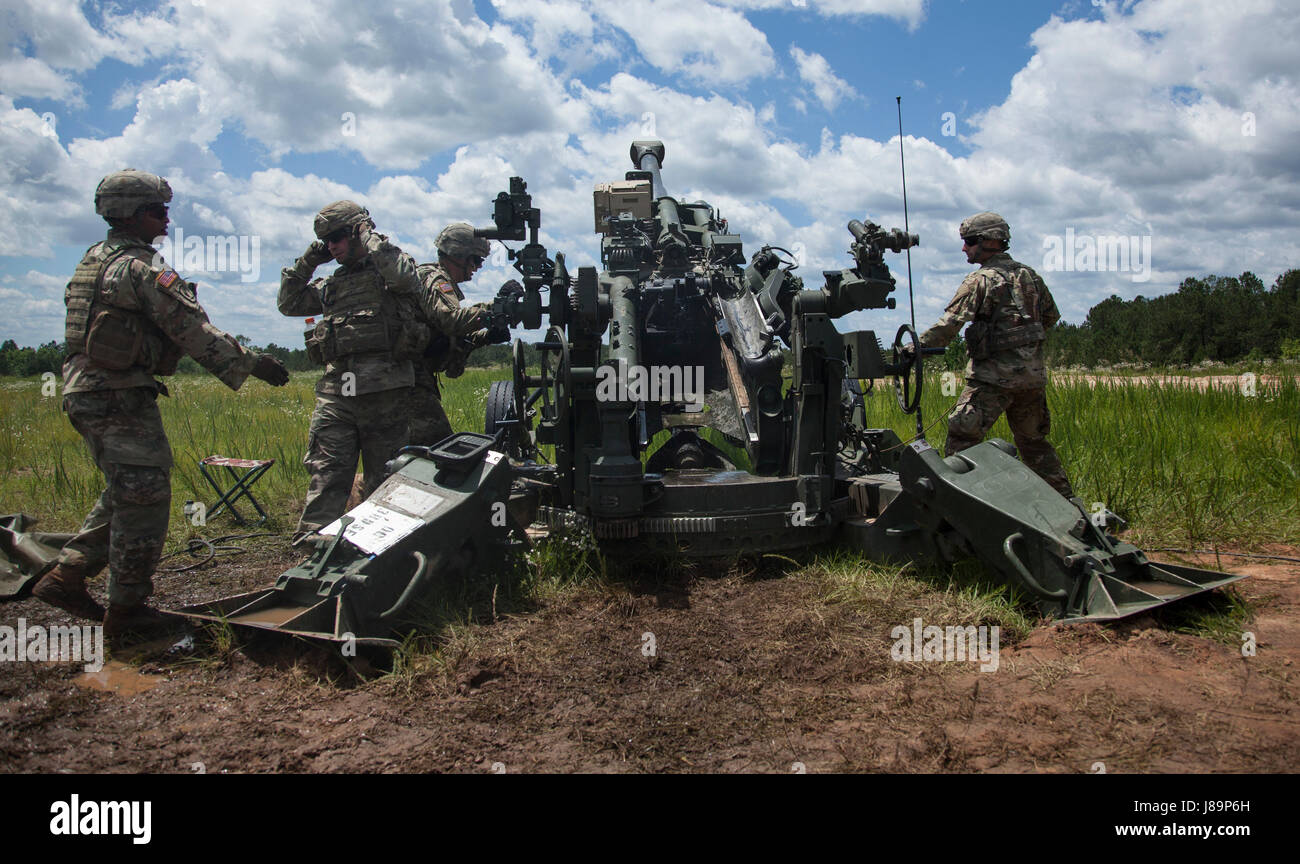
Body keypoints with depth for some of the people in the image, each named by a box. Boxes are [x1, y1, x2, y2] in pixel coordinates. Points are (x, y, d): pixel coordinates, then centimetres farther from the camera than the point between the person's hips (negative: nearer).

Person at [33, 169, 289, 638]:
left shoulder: (95, 258, 17)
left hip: (86, 391, 10)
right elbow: (193, 331, -18)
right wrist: (251, 362, -15)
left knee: (123, 493, 21)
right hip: (120, 396, -10)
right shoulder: (140, 267, -14)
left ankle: (66, 576, 23)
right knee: (144, 497, -2)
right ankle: (125, 609, 6)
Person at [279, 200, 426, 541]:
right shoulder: (332, 283, 22)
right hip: (336, 390, 5)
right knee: (326, 473, -3)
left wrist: (370, 237, -7)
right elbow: (288, 304, 28)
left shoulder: (389, 265, 4)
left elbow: (404, 276, -21)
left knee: (383, 477, 5)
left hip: (384, 390, -5)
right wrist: (308, 261, 18)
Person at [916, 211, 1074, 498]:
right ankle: (1065, 499, 24)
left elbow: (950, 324, -17)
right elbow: (1051, 317, 23)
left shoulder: (980, 281, -9)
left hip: (996, 374, -8)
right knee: (1033, 441, 20)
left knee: (962, 440, -6)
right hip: (1034, 373, 8)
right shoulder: (1030, 275, 13)